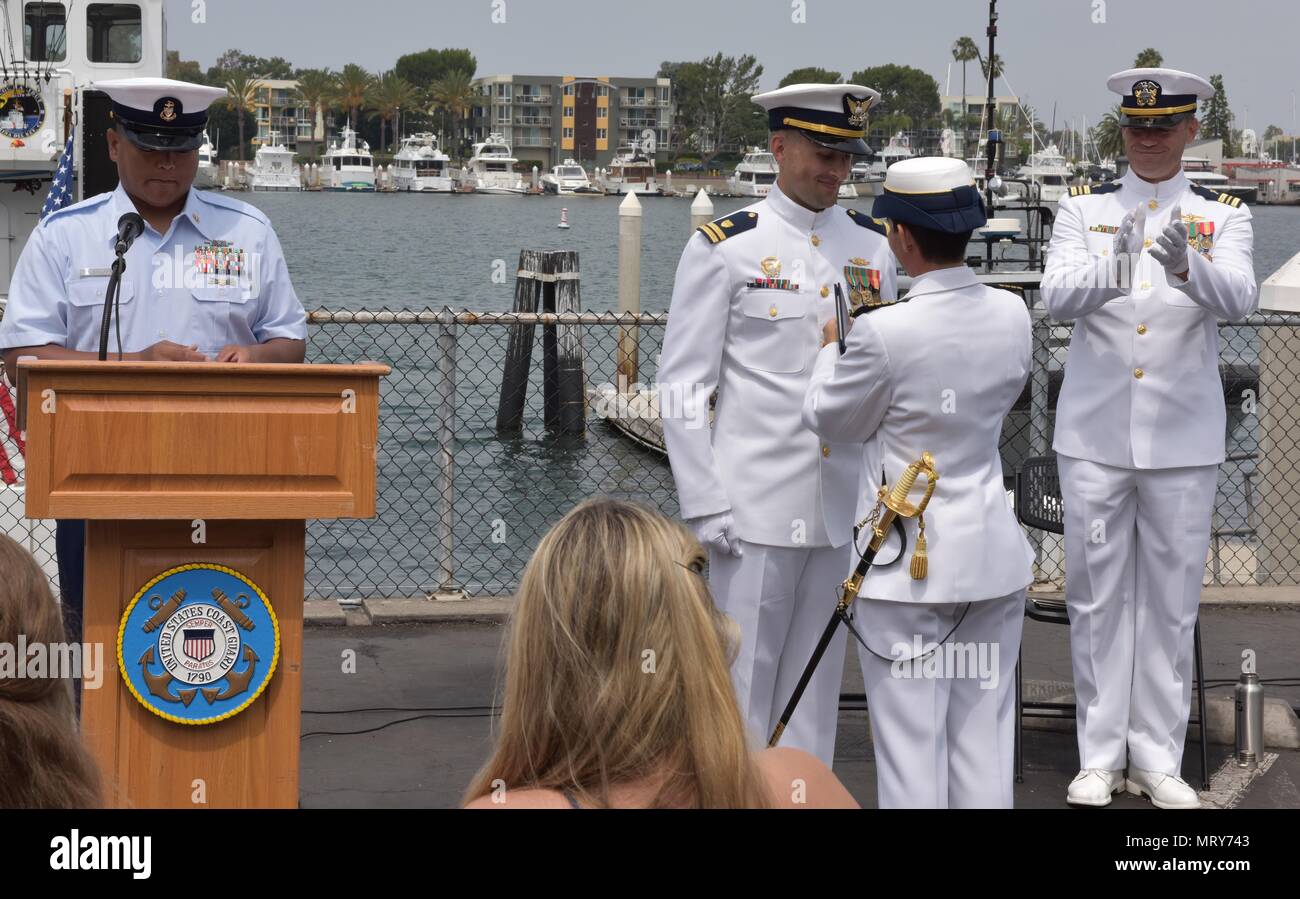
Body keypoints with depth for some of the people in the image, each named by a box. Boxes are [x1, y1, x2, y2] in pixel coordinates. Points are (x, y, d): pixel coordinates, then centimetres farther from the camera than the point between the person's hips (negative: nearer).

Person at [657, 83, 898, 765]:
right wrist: (703, 504, -10)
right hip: (756, 506, -4)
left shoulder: (871, 244, 10)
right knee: (741, 680, 0)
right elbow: (683, 385, -4)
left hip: (845, 503, 4)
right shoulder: (723, 248, -4)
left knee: (817, 676, 12)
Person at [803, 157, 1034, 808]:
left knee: (910, 748, 3)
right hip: (995, 556, 6)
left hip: (911, 561, -5)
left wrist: (830, 348, 17)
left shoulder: (885, 333, -19)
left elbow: (831, 421, -3)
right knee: (983, 744, 13)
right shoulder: (1011, 315, -2)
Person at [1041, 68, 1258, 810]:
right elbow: (1058, 297, -13)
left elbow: (1239, 298, -16)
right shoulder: (1084, 210, 4)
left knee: (1172, 600, 5)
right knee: (1097, 596, 5)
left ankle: (1158, 760, 14)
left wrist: (1187, 267, -38)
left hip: (1183, 438, 0)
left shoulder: (1224, 216, 3)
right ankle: (1099, 756, 13)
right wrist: (1114, 272, -34)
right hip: (1095, 434, 0)